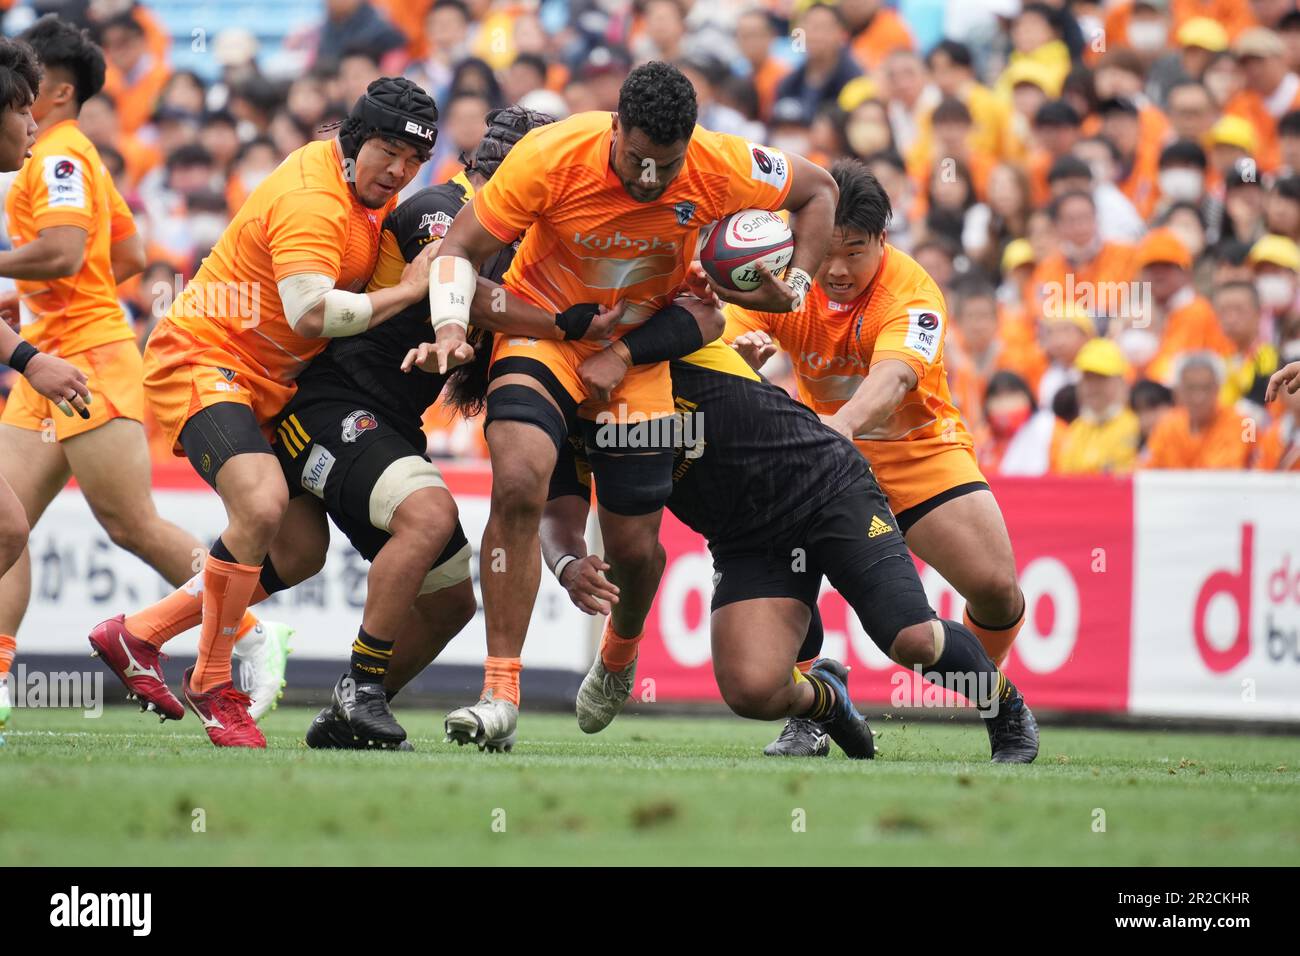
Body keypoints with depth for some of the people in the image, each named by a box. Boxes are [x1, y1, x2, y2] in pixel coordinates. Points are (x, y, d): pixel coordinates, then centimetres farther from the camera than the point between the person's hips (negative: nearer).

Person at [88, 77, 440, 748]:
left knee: (301, 547, 4)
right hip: (203, 359, -10)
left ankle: (137, 634, 16)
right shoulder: (314, 200, -24)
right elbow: (312, 312, -37)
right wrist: (405, 291, -26)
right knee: (262, 504, -32)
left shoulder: (367, 184, 6)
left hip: (269, 384, 10)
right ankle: (212, 685, -16)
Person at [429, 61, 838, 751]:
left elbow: (817, 189, -1)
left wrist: (795, 285, -10)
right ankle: (500, 694, -22)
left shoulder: (721, 169, -21)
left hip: (642, 350, 2)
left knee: (634, 546, 4)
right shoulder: (551, 157, -26)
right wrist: (450, 332, -33)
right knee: (518, 485, -27)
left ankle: (619, 654, 43)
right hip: (542, 329, -2)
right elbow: (461, 247, -17)